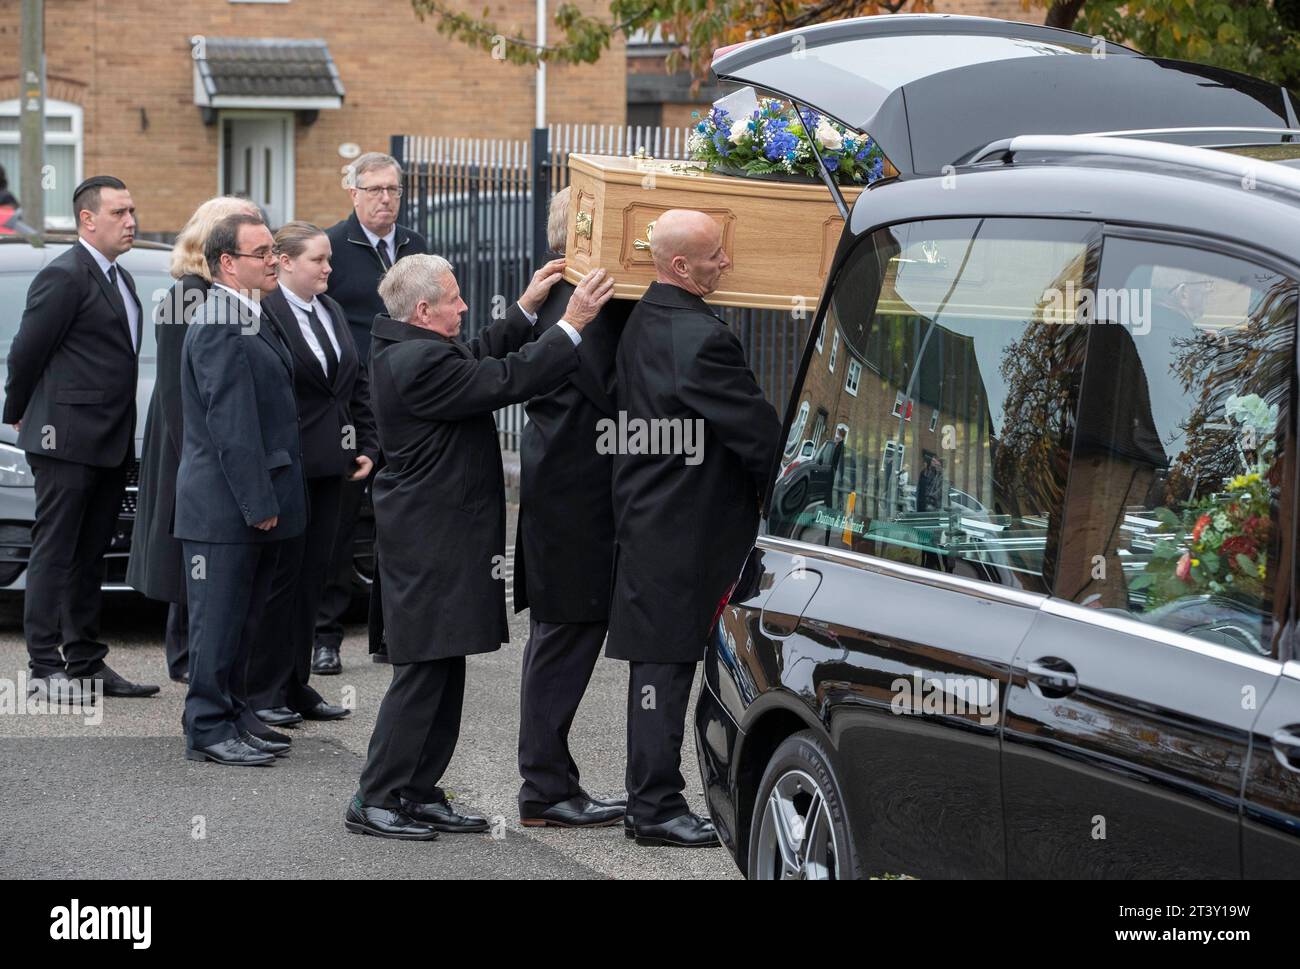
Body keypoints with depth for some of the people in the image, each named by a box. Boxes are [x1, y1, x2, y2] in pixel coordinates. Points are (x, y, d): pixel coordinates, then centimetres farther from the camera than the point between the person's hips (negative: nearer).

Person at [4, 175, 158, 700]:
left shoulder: (120, 279, 16)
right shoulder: (64, 277, -13)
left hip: (110, 441, 9)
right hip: (68, 439, -9)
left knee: (90, 554, 12)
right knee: (55, 552, -3)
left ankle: (86, 662, 17)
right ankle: (45, 666, 1)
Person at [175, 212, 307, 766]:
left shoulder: (253, 320, 13)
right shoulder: (220, 328, -19)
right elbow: (229, 424, -21)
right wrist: (258, 502, -20)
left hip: (254, 502, 10)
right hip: (223, 506, -10)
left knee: (244, 619, 16)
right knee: (219, 619, -1)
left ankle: (234, 720, 24)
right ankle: (208, 730, 6)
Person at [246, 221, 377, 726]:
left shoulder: (331, 311, 13)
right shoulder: (263, 313, -14)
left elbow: (356, 383, 17)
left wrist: (366, 446, 10)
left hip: (328, 466, 8)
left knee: (311, 576, 11)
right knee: (281, 576, -2)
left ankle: (296, 685, 19)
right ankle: (263, 691, 7)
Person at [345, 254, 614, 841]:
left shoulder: (399, 351, 11)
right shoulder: (420, 362, -22)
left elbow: (478, 360, 22)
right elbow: (507, 380, -22)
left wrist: (526, 309, 19)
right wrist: (571, 325, -15)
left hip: (432, 533, 11)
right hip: (433, 542, -11)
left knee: (443, 671, 15)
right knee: (423, 671, -6)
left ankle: (420, 792, 20)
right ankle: (375, 801, 0)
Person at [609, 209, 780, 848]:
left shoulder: (642, 322, 10)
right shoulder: (699, 338, -21)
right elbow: (757, 431, -17)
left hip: (645, 524, 9)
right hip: (684, 532, -9)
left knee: (656, 664, 14)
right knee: (667, 662, -4)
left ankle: (649, 801, 21)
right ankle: (657, 809, 1)